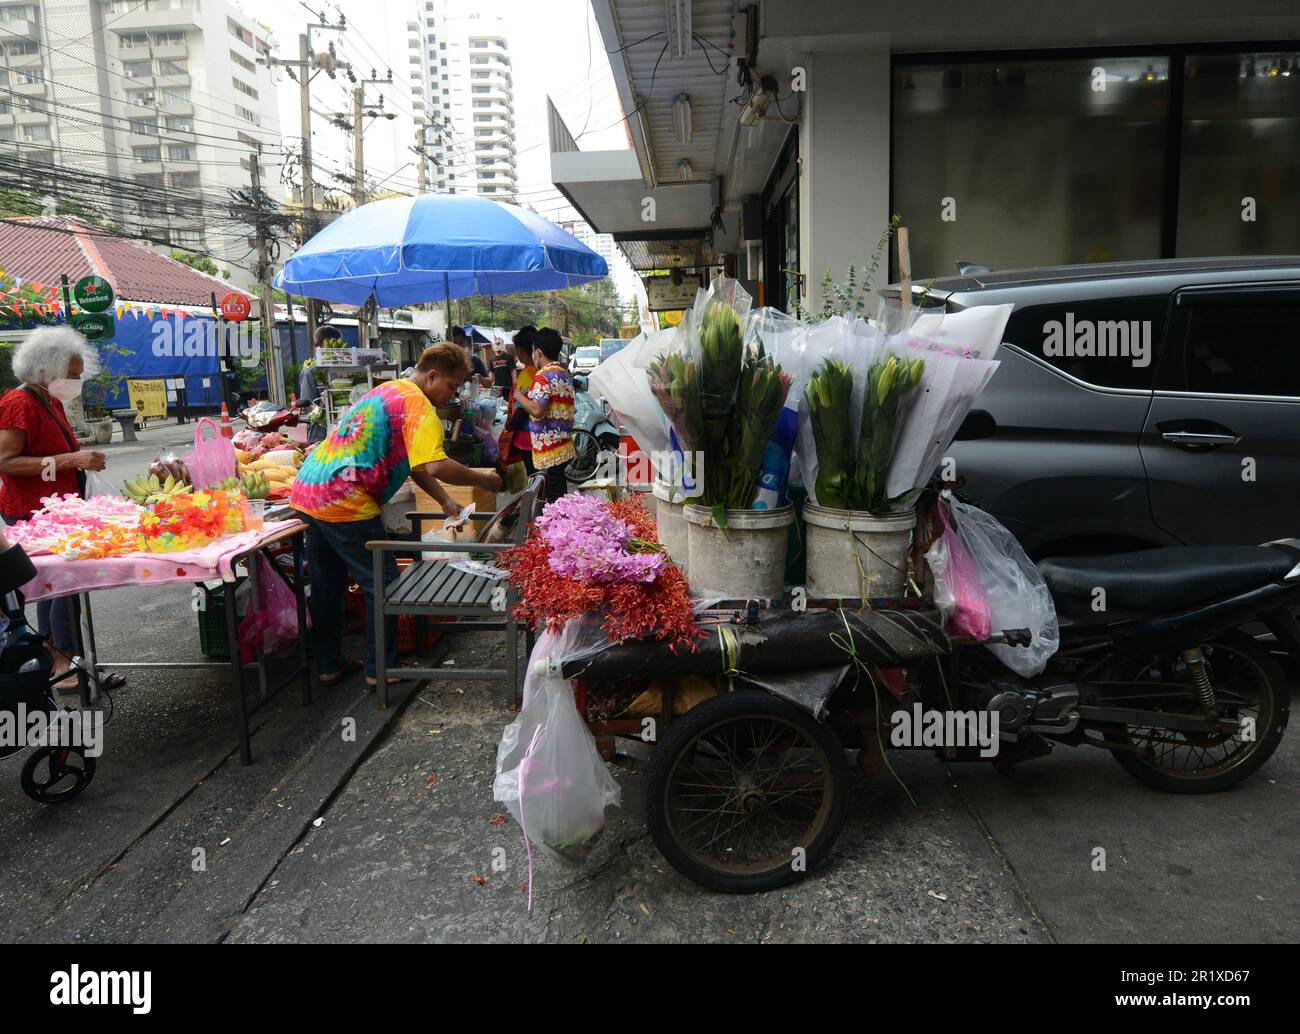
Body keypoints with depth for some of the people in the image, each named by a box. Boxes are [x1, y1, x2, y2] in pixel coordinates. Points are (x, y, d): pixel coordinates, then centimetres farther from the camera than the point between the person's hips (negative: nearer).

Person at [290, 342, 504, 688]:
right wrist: (481, 478, -9)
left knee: (327, 584, 18)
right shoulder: (418, 405, -11)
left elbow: (413, 462, 22)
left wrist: (446, 502, 17)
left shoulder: (389, 391, 20)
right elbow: (434, 467, -24)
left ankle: (329, 664, 30)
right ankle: (380, 669, 13)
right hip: (344, 503, -10)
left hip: (307, 491, 10)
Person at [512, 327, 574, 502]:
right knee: (560, 489, 15)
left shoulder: (543, 376, -15)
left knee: (553, 495, -4)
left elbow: (537, 410, -25)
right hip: (564, 445, 9)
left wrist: (519, 396, -8)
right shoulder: (565, 373, 13)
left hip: (549, 449, -9)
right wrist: (530, 395, 21)